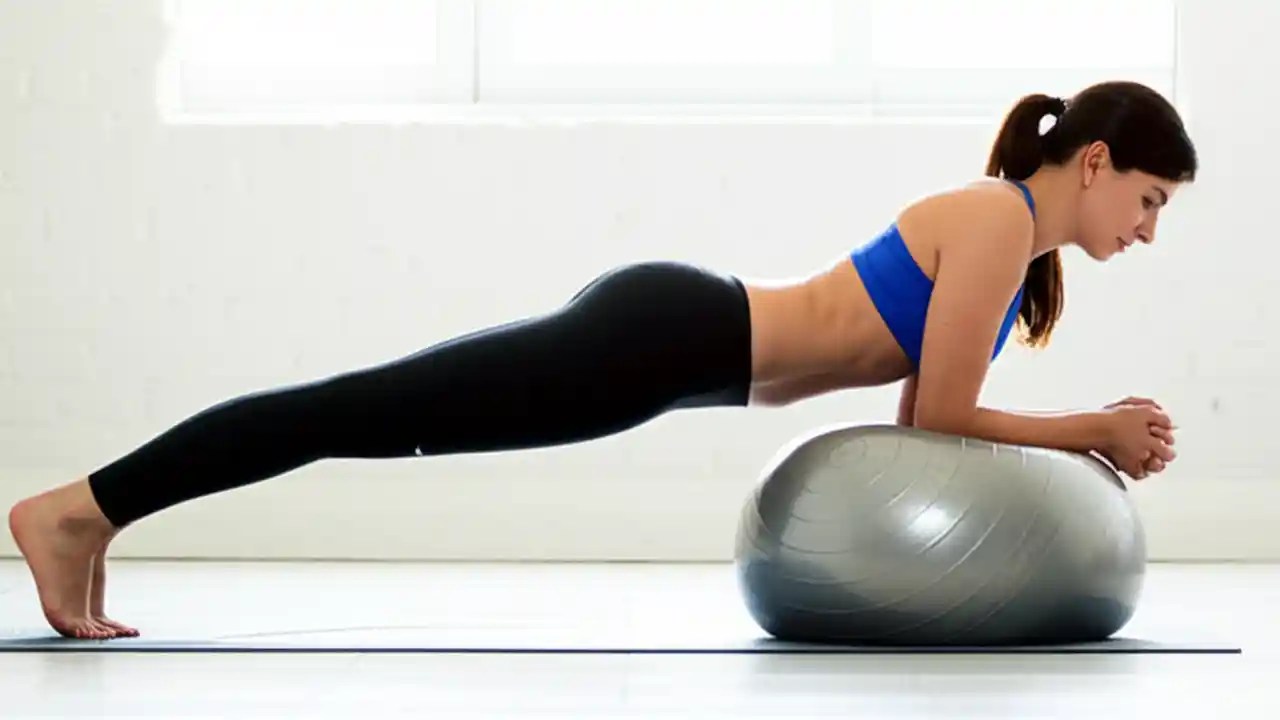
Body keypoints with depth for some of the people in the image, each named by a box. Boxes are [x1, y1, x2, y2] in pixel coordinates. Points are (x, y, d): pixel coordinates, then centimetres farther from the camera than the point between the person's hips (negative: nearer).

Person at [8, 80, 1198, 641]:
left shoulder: (1007, 234, 17)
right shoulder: (999, 220, -11)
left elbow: (923, 417, 21)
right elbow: (939, 418, -13)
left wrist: (1090, 439, 17)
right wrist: (1094, 430, -3)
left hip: (681, 337, 8)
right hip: (668, 336, -8)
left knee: (393, 423, 9)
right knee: (381, 413, -8)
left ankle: (97, 514, 15)